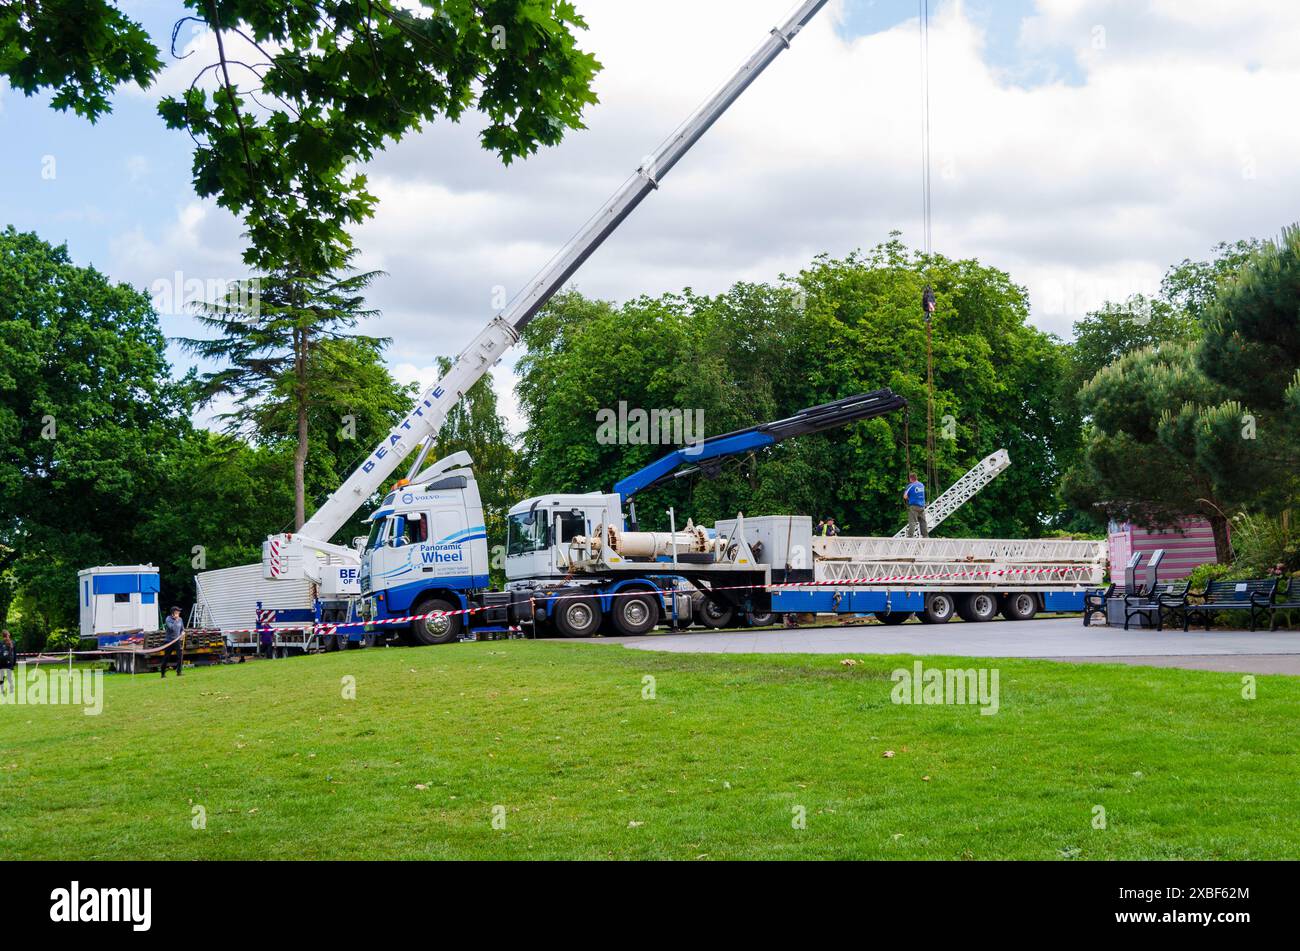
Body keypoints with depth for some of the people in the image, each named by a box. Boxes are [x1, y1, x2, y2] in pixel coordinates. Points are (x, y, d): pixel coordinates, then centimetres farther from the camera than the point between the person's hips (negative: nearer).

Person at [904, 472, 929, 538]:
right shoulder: (922, 485, 10)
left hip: (913, 506, -5)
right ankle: (925, 536, 11)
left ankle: (910, 536, -13)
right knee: (923, 521, 10)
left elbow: (905, 496, -10)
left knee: (912, 522, -7)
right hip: (922, 506, 5)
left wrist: (908, 498, 11)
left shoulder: (911, 486, -9)